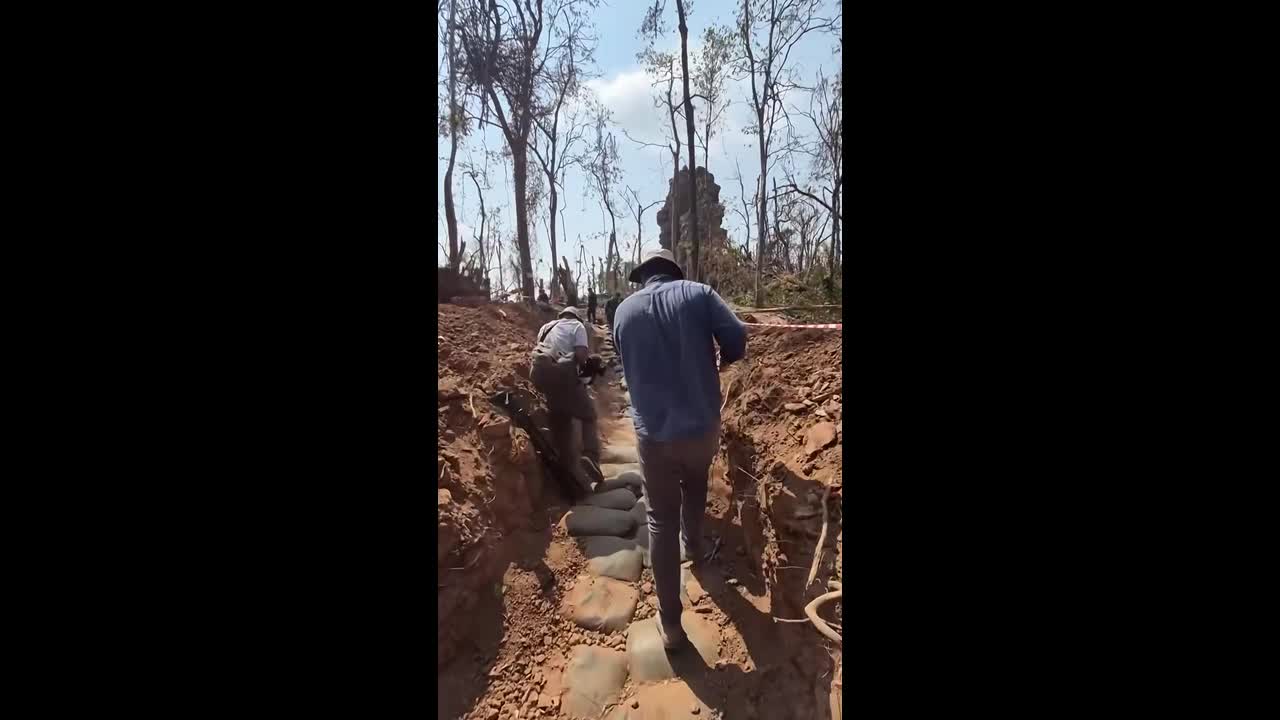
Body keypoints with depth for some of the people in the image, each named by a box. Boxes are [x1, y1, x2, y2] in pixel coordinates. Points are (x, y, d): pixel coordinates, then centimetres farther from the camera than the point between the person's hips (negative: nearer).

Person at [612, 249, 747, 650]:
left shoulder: (623, 311, 3)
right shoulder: (698, 294, -3)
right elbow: (737, 339, -11)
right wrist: (720, 360, 12)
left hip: (654, 434, 0)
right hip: (702, 427, 1)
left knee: (661, 522, 9)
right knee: (695, 492, 31)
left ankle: (670, 623, 14)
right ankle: (693, 548, 56)